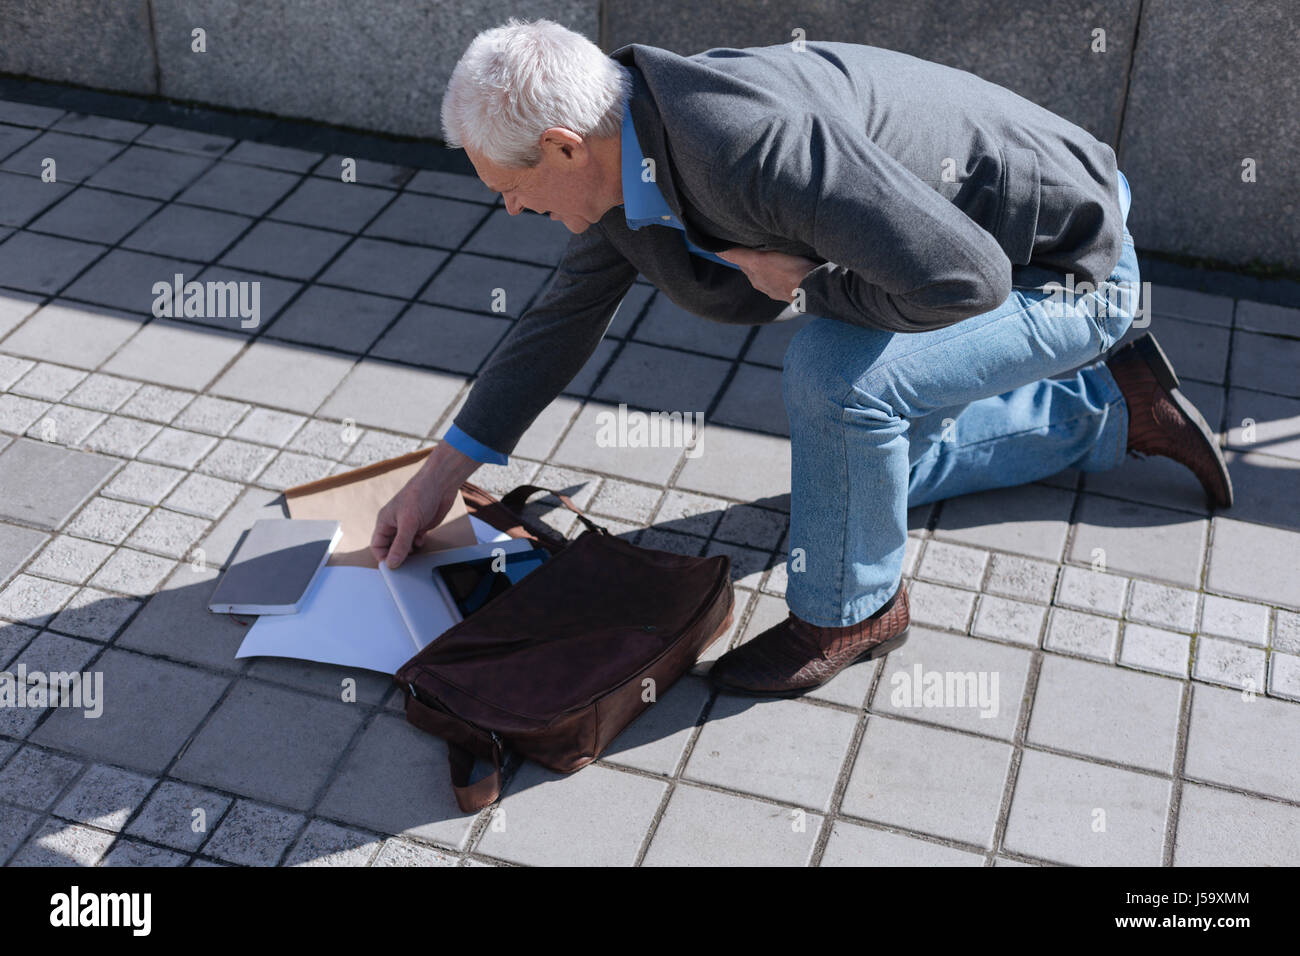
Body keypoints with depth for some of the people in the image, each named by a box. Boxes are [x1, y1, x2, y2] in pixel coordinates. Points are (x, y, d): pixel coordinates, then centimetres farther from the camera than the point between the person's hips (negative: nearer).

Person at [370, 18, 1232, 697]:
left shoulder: (755, 142, -38)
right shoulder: (625, 159, -6)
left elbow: (959, 277, -42)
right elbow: (567, 315, 8)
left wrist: (806, 284, -24)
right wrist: (445, 472, 11)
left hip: (1070, 272, -9)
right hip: (968, 242, 9)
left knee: (836, 372, -32)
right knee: (871, 464, 23)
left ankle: (852, 606, -4)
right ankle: (1113, 407, 31)